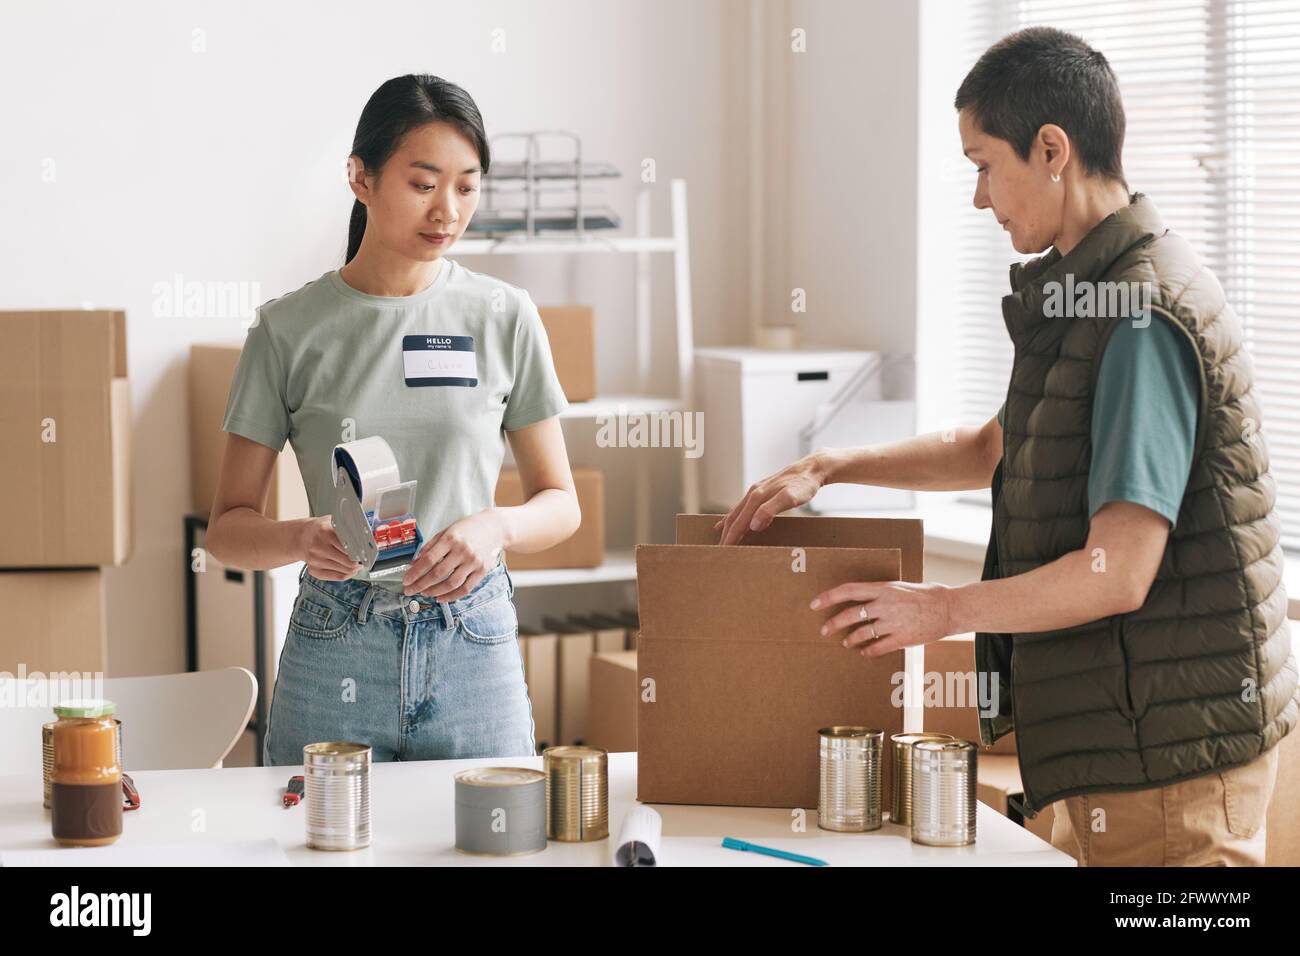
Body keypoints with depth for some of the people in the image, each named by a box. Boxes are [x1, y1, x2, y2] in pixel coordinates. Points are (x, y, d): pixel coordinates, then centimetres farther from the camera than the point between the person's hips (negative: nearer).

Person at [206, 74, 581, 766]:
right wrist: (301, 539, -20)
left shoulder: (505, 318, 3)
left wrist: (496, 528, -14)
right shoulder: (291, 330, -1)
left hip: (474, 649, 1)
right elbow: (228, 529, 2)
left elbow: (560, 504, 8)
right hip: (333, 651, -1)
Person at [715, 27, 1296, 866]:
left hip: (1170, 747, -10)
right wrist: (827, 469, 19)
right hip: (1123, 733, 10)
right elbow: (992, 451, 28)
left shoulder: (1144, 318, -20)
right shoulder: (1088, 296, 13)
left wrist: (941, 609, -12)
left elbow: (1117, 574, -24)